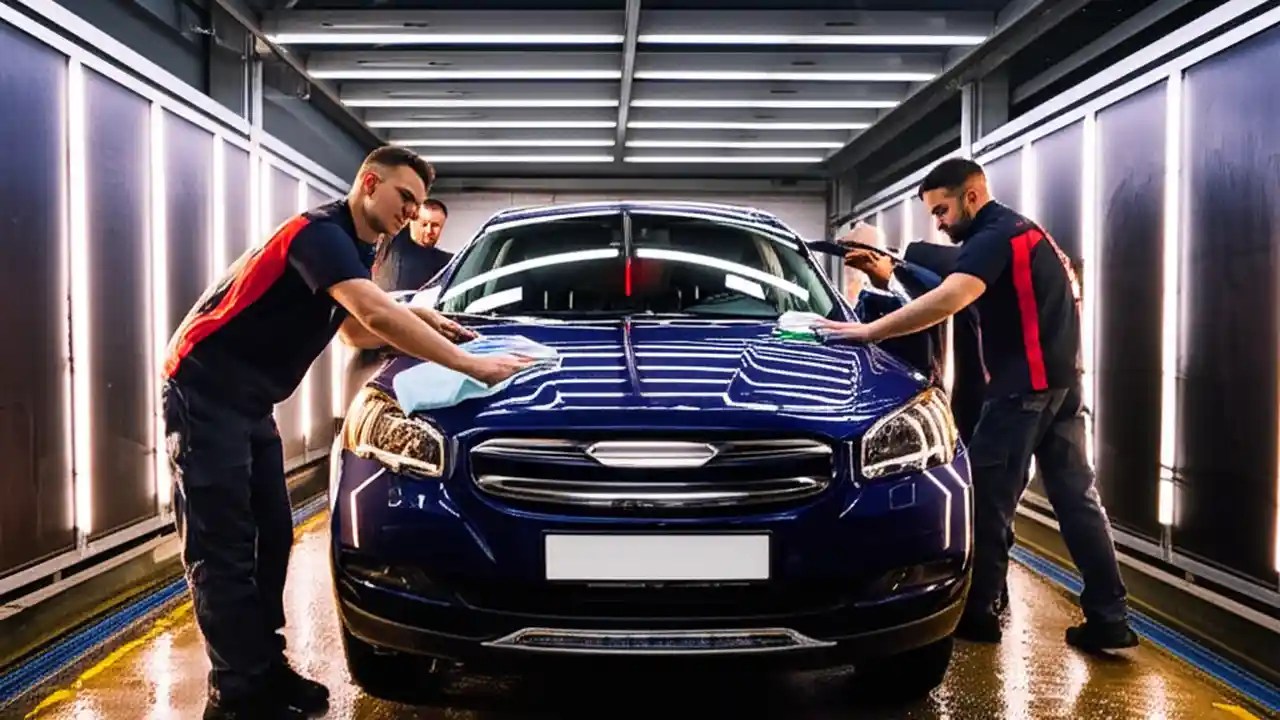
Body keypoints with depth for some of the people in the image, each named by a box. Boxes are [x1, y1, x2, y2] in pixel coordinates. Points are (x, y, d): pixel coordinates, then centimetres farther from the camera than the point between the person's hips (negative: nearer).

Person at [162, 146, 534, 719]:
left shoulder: (354, 248, 11)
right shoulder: (320, 232, -20)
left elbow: (357, 332, 21)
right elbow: (376, 316, -33)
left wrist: (421, 321, 5)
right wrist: (469, 365, -32)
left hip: (250, 401, 10)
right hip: (206, 392, -10)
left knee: (271, 537, 9)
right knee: (224, 547, -7)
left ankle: (264, 670, 17)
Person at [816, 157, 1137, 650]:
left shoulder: (995, 236, -13)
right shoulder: (1020, 232, 20)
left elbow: (947, 301, -29)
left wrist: (869, 331, -31)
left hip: (1024, 384, -10)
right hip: (1059, 380, 10)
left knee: (988, 499, -1)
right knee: (1076, 498, 9)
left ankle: (976, 613, 9)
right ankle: (1110, 620, 11)